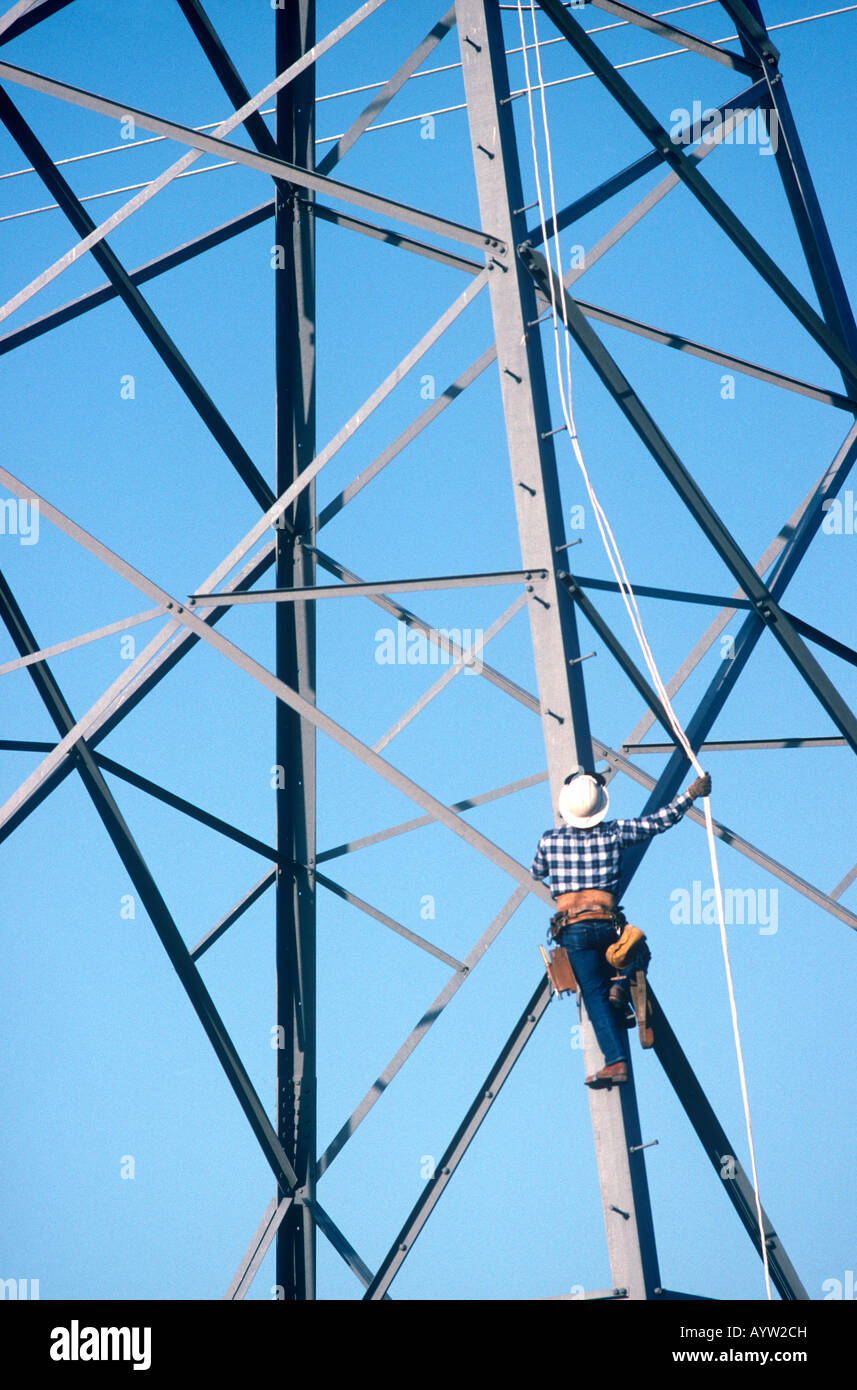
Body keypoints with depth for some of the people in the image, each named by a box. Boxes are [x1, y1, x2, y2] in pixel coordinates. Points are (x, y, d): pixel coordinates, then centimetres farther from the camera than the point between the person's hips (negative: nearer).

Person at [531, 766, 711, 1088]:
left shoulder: (550, 840, 2)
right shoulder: (614, 833, 1)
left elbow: (536, 872, 23)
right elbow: (661, 820, 9)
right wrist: (692, 792, 20)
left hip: (573, 929, 0)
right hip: (609, 925, 0)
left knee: (596, 996, 0)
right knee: (636, 950, 31)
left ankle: (616, 1061, -16)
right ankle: (619, 986, 2)